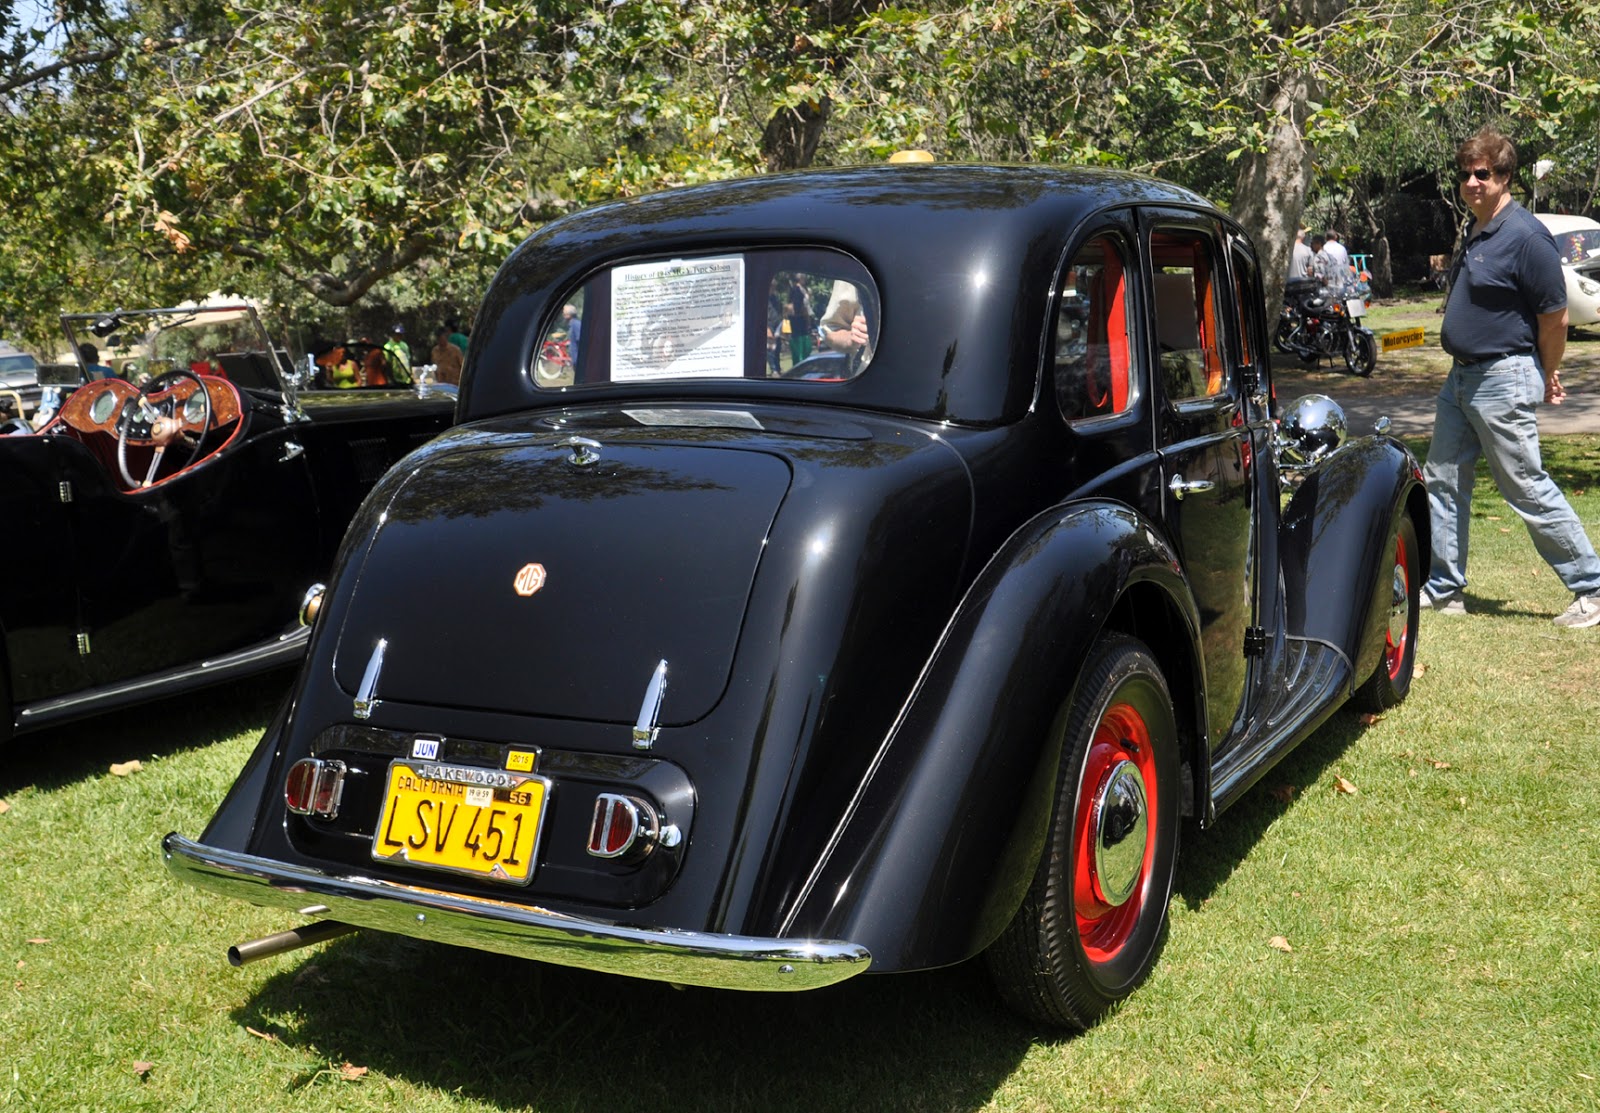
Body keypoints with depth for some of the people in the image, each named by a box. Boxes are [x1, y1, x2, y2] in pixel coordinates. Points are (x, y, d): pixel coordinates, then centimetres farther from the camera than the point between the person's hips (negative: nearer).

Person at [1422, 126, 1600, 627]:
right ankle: (1444, 589, 21)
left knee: (1527, 488, -4)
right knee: (1443, 481, 11)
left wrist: (1547, 378, -1)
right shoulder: (1473, 232, 10)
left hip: (1504, 381, -9)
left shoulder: (1525, 237, -18)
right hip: (1461, 377, 9)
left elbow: (1555, 318, -14)